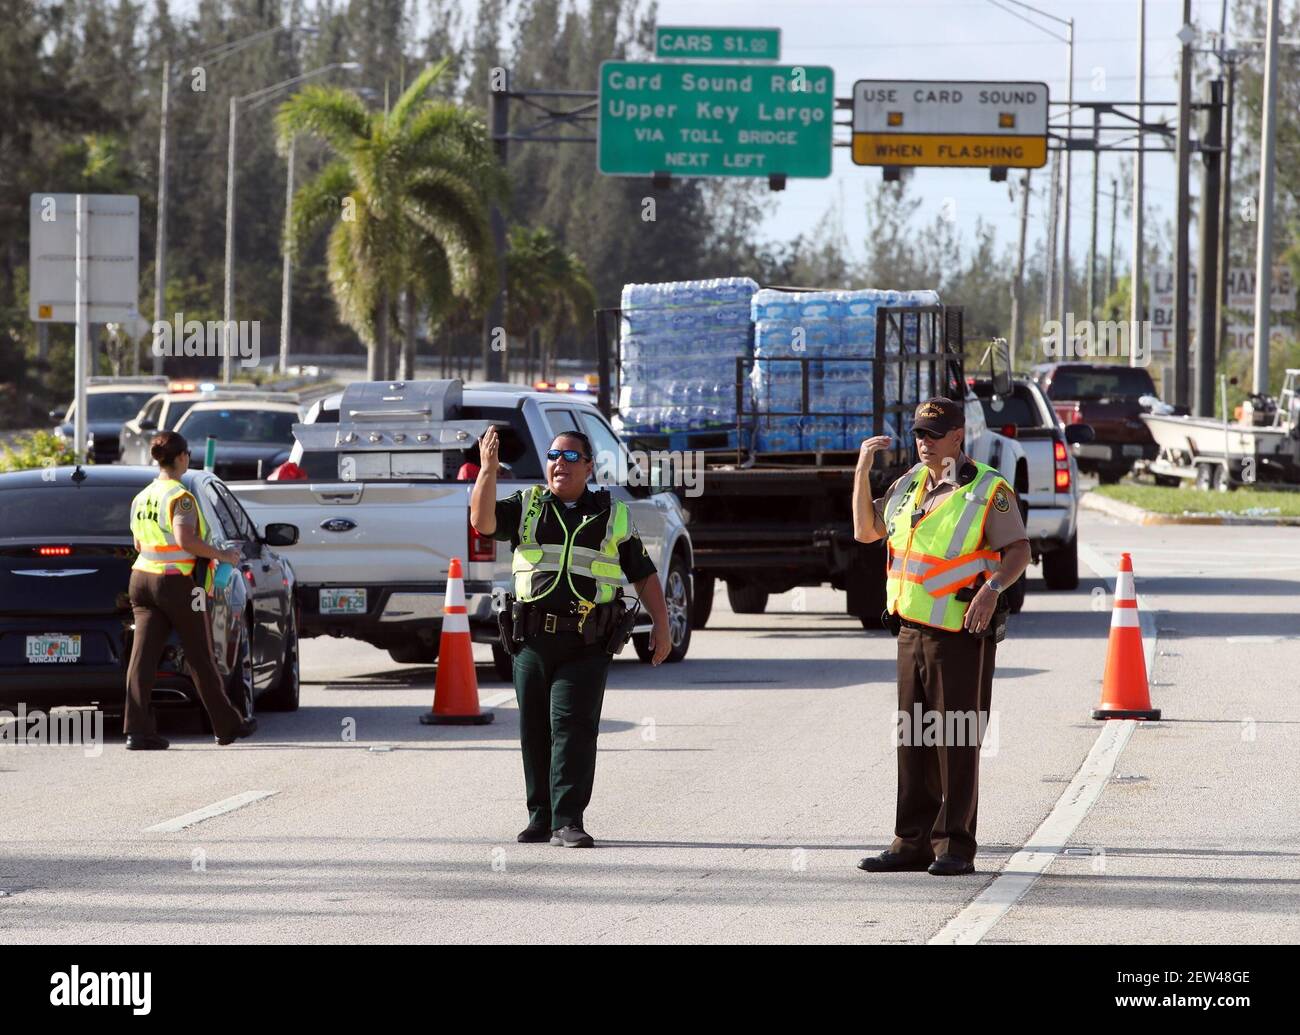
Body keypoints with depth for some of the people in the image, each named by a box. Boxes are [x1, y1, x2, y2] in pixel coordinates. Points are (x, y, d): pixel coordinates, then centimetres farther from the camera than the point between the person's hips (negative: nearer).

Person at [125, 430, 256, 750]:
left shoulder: (141, 498, 11)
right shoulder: (180, 497, -13)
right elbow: (185, 540, -25)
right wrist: (221, 555, -14)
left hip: (144, 578, 6)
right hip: (178, 583, -6)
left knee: (143, 657, -2)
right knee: (200, 658, 6)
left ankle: (137, 730, -13)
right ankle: (227, 725, 19)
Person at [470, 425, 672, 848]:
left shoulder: (613, 516, 12)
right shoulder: (526, 508, 11)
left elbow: (644, 575, 14)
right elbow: (482, 521, -7)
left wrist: (661, 624, 3)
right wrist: (488, 470, -20)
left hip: (586, 644, -2)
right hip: (532, 639, 2)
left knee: (573, 726, -12)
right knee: (535, 730, 6)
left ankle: (568, 821, -14)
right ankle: (540, 817, 16)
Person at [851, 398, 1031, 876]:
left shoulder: (988, 490, -7)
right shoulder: (910, 484, 13)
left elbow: (1018, 551, -11)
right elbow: (866, 530, 18)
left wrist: (992, 588, -29)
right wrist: (862, 470, 7)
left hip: (961, 634, -7)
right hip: (911, 630, 7)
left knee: (956, 742, -5)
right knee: (914, 741, 8)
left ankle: (956, 848, -2)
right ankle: (913, 843, 13)